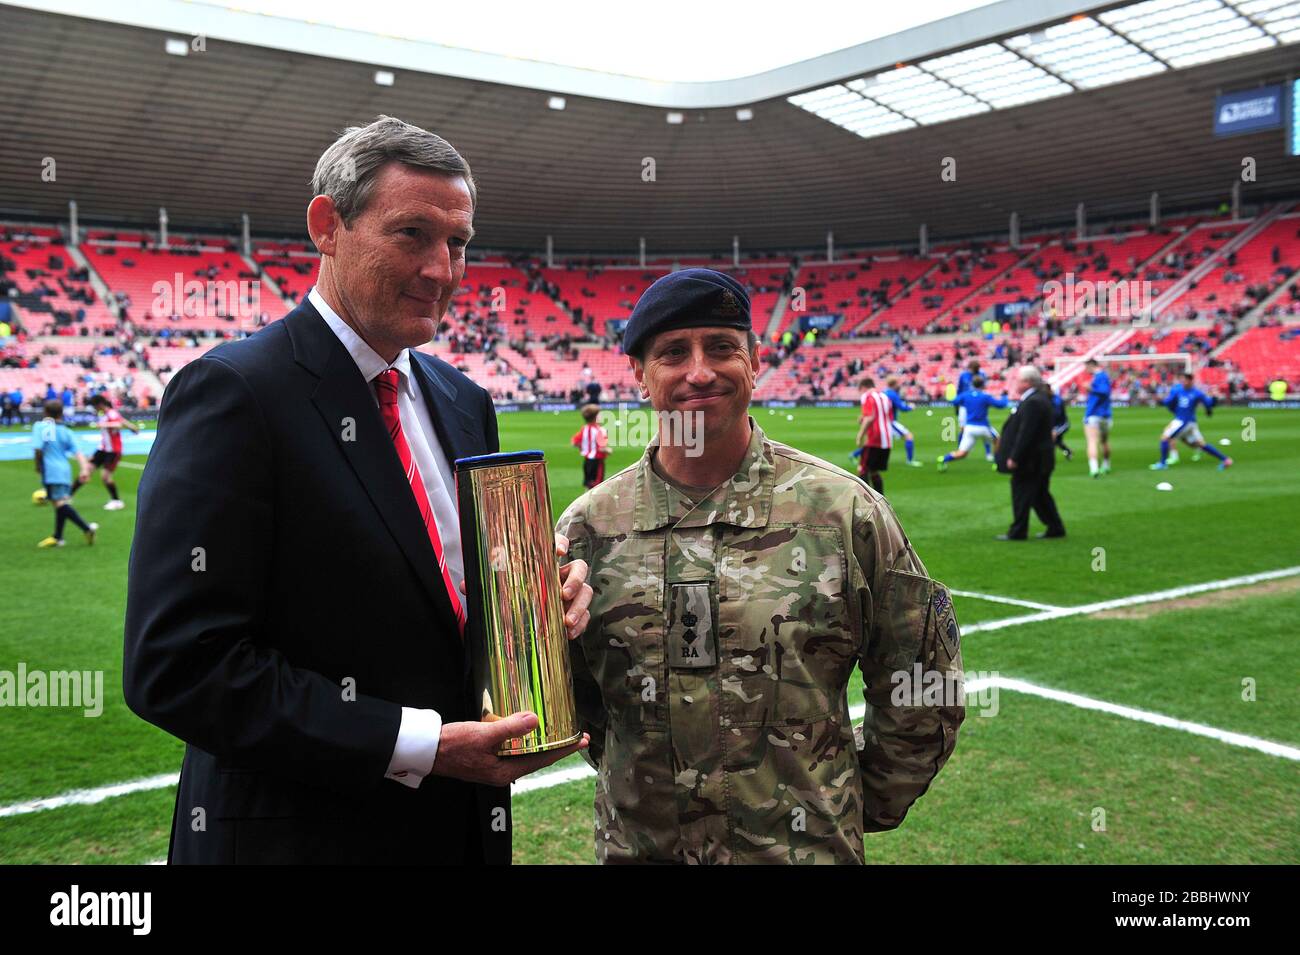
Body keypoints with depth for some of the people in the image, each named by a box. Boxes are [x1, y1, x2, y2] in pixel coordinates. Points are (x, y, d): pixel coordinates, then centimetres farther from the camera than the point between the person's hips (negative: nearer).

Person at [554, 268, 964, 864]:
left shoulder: (844, 510, -8)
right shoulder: (589, 526, -4)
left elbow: (924, 687, 0)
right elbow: (565, 686, 8)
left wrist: (867, 806, 4)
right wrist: (641, 782, 5)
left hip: (810, 846, -1)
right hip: (635, 845, 2)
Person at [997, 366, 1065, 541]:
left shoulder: (1032, 402, -20)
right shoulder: (1041, 398, 13)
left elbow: (1025, 433, -25)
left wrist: (1014, 457, -22)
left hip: (1031, 459, -10)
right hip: (1042, 457, 10)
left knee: (1022, 494, -2)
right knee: (1040, 494, 17)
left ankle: (1017, 531, 4)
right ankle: (1055, 528, 22)